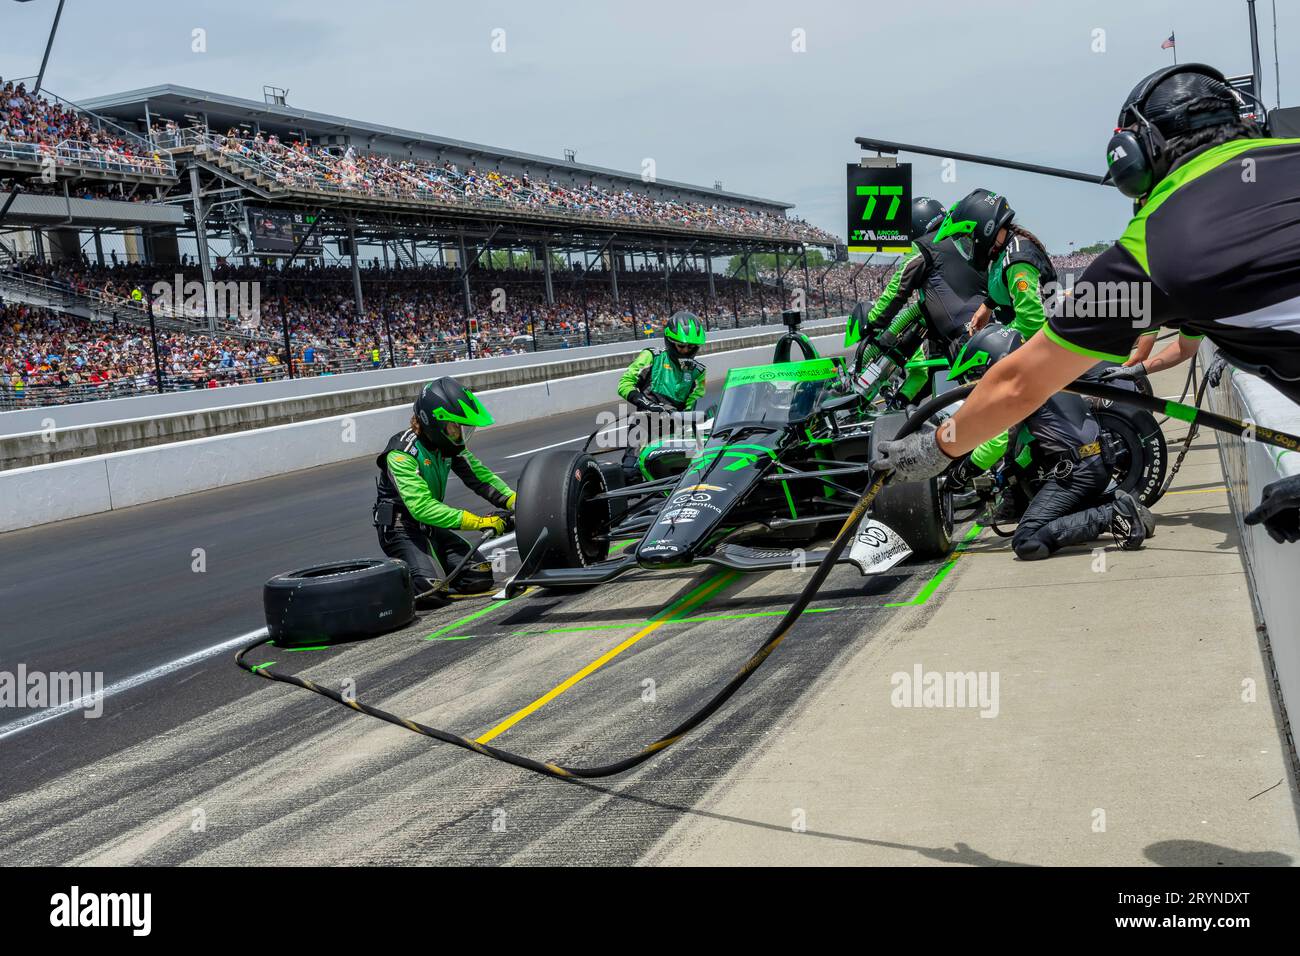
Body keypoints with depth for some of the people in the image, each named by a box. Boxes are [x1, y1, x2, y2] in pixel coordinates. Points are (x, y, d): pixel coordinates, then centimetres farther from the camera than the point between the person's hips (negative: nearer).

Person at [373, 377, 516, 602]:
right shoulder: (401, 455, -23)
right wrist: (479, 522, -38)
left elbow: (480, 476, 5)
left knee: (480, 578, -8)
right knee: (433, 588, -28)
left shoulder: (449, 446, 1)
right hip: (401, 530, -7)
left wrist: (515, 502, -12)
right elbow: (421, 507, -33)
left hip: (431, 527, 7)